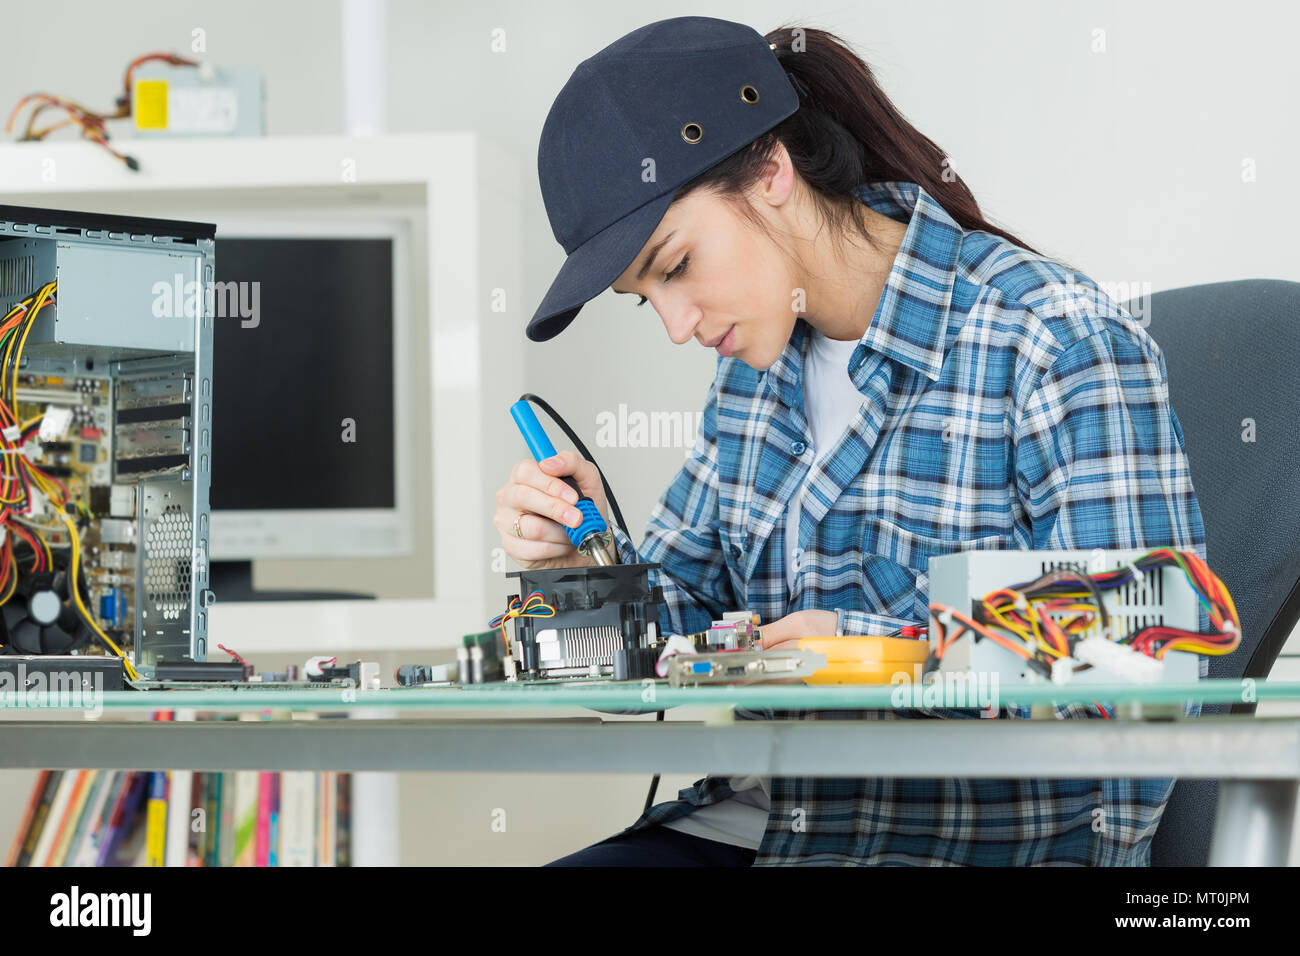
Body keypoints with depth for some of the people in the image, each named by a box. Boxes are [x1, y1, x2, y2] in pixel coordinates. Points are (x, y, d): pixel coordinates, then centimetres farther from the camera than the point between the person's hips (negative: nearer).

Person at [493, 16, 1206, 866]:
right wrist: (591, 563, -3)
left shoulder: (1061, 345, -12)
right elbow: (692, 620, 17)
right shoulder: (760, 354, 11)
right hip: (756, 821, 6)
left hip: (994, 845, -6)